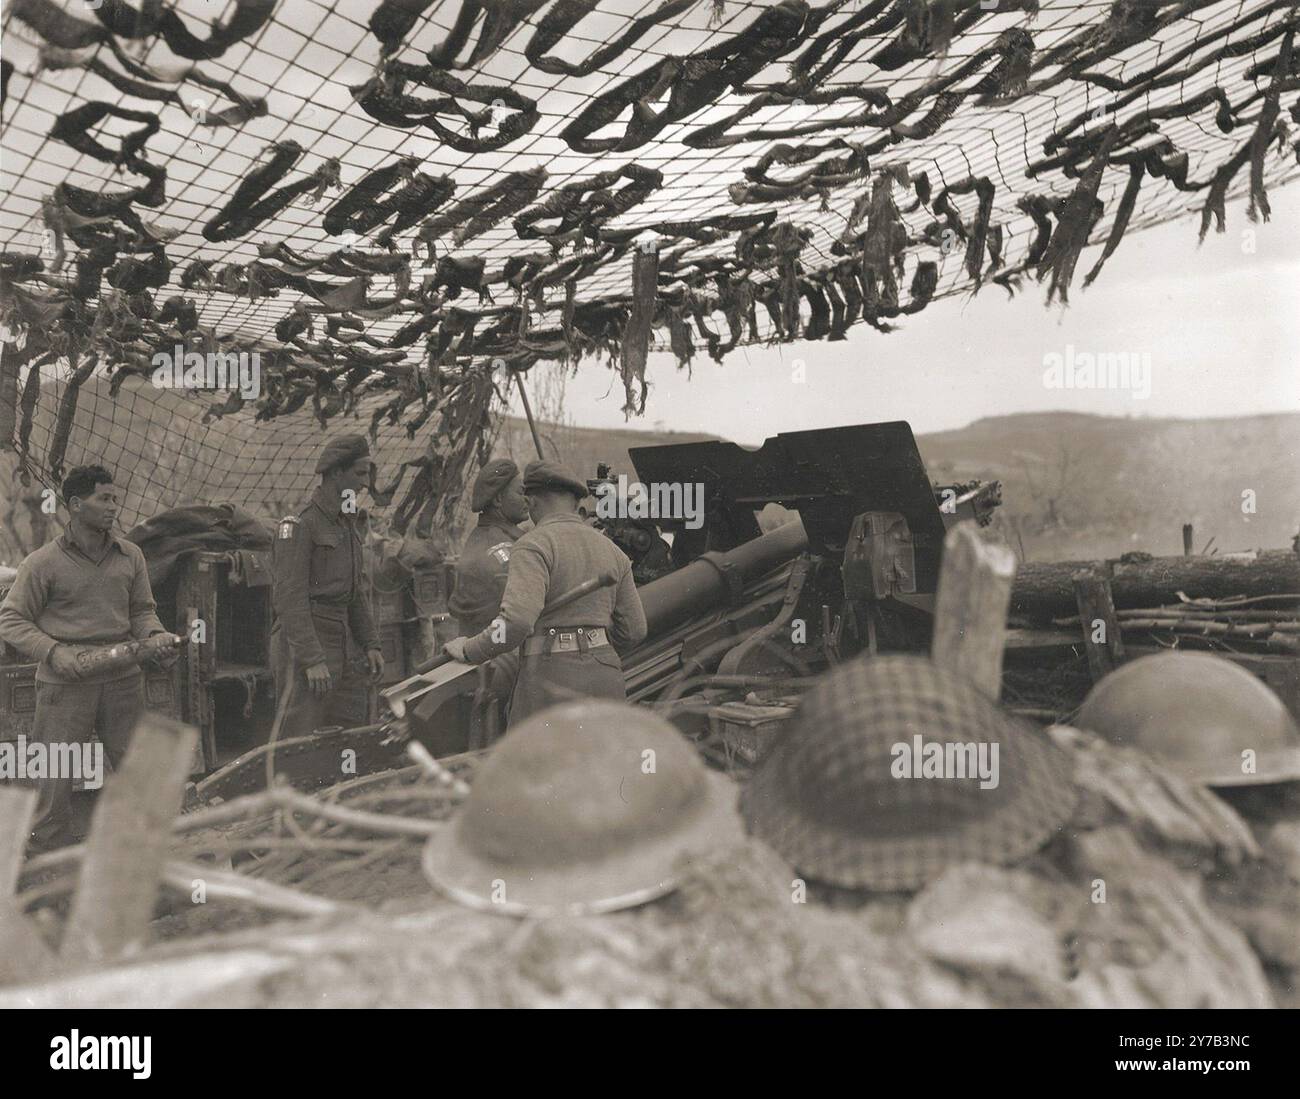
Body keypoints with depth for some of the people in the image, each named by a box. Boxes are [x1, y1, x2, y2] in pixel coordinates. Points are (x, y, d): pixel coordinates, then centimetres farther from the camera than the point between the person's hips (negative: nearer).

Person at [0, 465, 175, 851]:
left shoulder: (130, 555, 7)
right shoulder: (43, 562, -5)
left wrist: (156, 637, -7)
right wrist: (54, 651, -16)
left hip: (123, 678, 4)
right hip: (65, 685, -4)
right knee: (55, 779, 3)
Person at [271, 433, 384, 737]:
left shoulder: (351, 526, 16)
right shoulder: (299, 526, -11)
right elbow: (291, 598, -17)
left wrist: (370, 644, 12)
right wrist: (312, 660, -22)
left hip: (344, 643, 8)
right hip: (303, 645, -8)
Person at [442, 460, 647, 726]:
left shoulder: (534, 545, -7)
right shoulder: (612, 550, 13)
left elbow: (516, 621, -21)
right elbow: (634, 630, 13)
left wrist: (469, 650, -6)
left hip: (552, 680, -6)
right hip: (605, 678, 7)